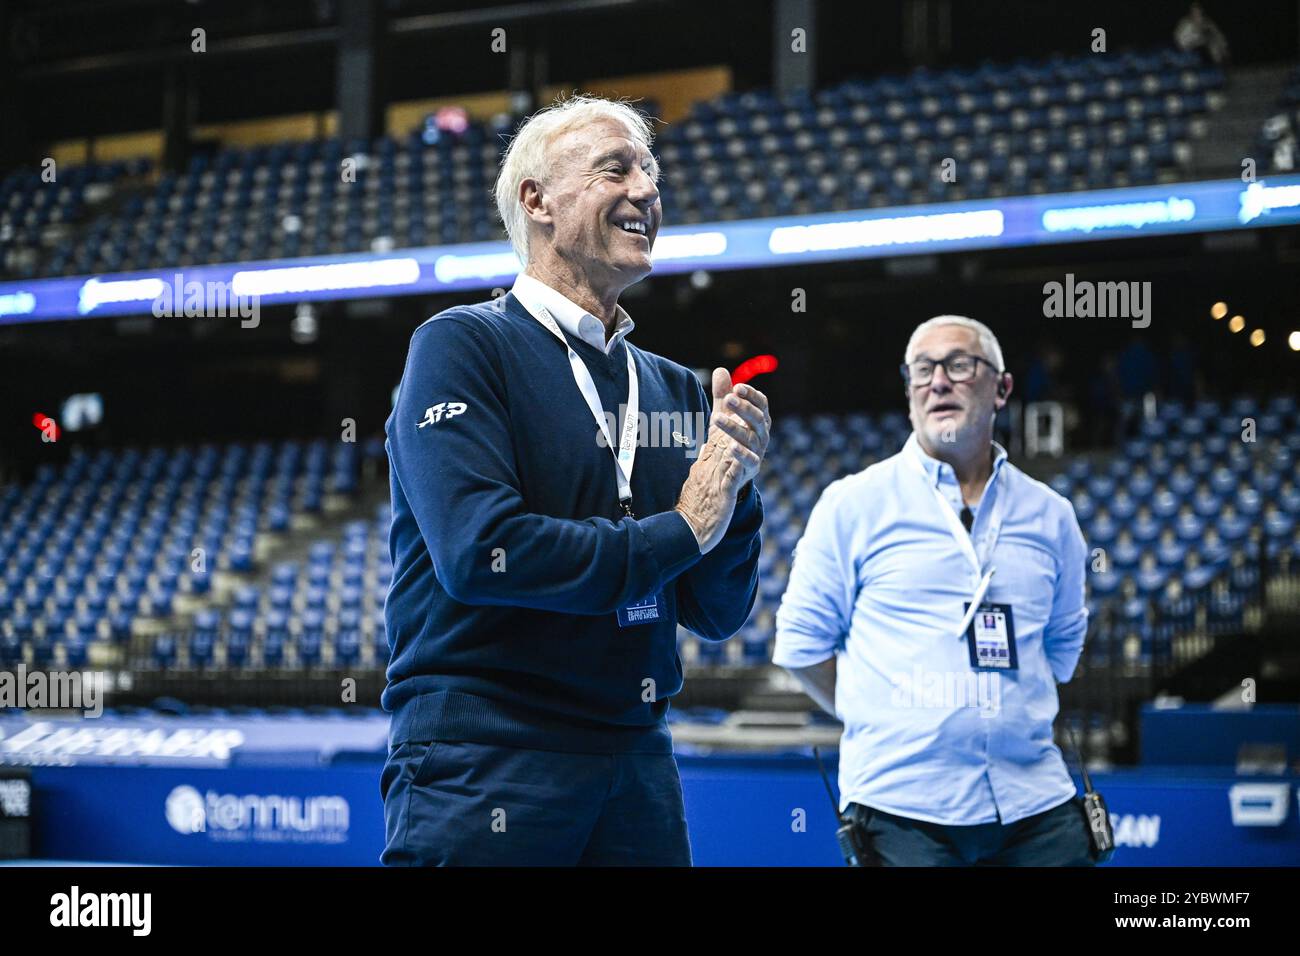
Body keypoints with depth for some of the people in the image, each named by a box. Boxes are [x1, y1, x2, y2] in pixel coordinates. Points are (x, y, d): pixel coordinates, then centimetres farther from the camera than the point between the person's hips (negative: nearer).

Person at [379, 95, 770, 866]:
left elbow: (718, 615, 11)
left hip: (636, 761, 6)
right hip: (484, 759, -5)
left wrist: (735, 495, -9)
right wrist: (679, 532, -10)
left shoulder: (675, 388, 11)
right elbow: (479, 549, -19)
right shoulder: (462, 346, -5)